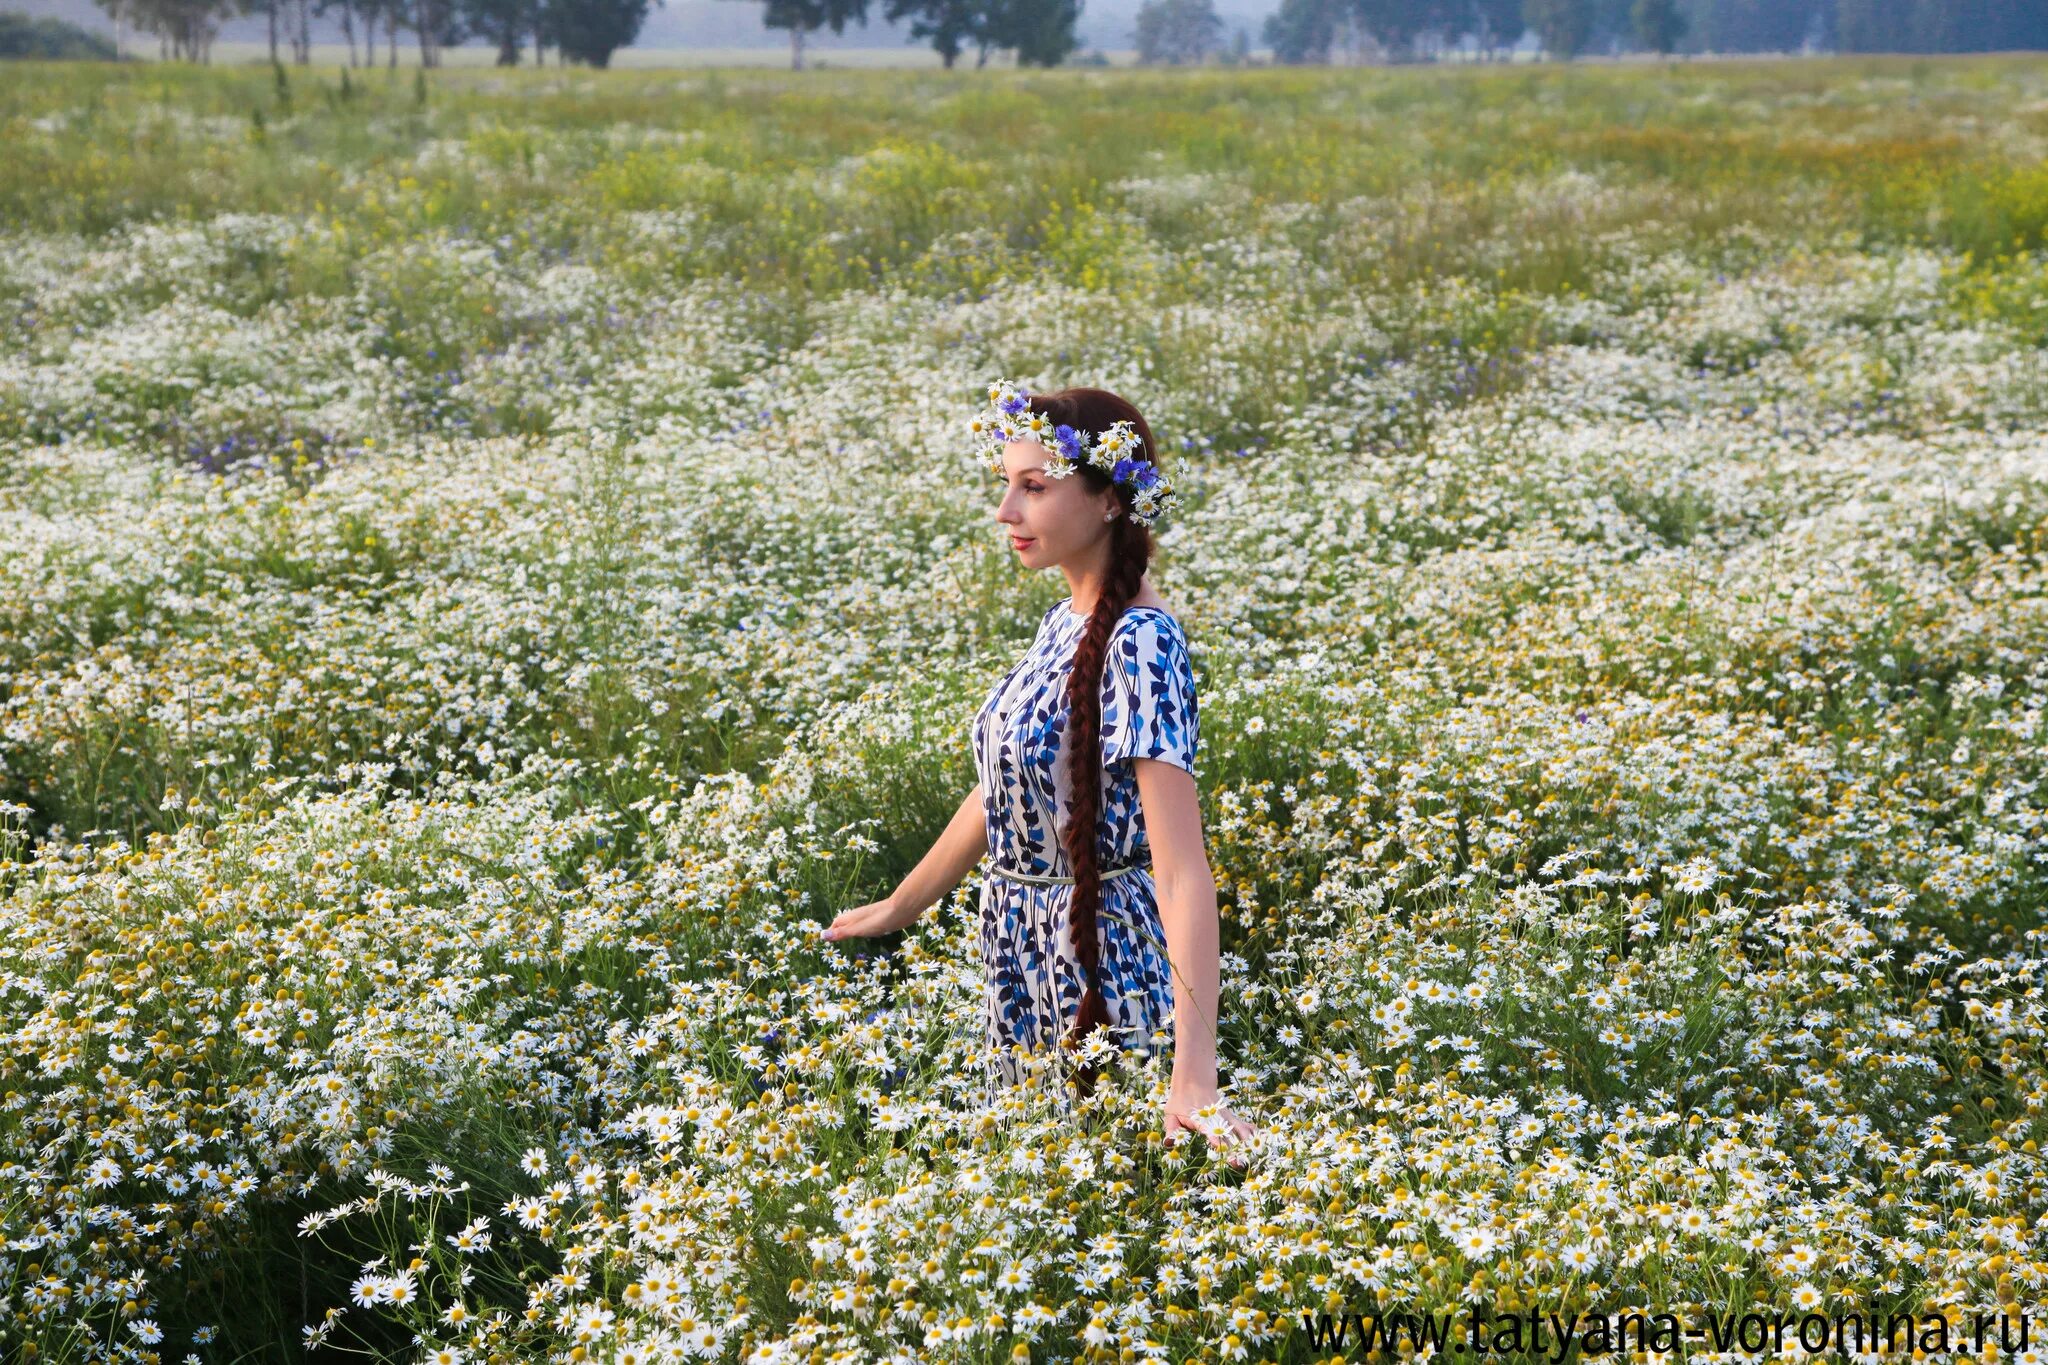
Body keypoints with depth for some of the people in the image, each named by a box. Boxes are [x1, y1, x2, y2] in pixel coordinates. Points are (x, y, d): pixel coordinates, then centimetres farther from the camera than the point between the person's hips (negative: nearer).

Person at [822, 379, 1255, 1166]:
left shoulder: (1137, 644, -23)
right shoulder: (1064, 623, 4)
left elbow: (1181, 869, -29)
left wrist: (1195, 1076, -35)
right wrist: (898, 909, 26)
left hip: (1108, 966, -8)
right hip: (1027, 961, 9)